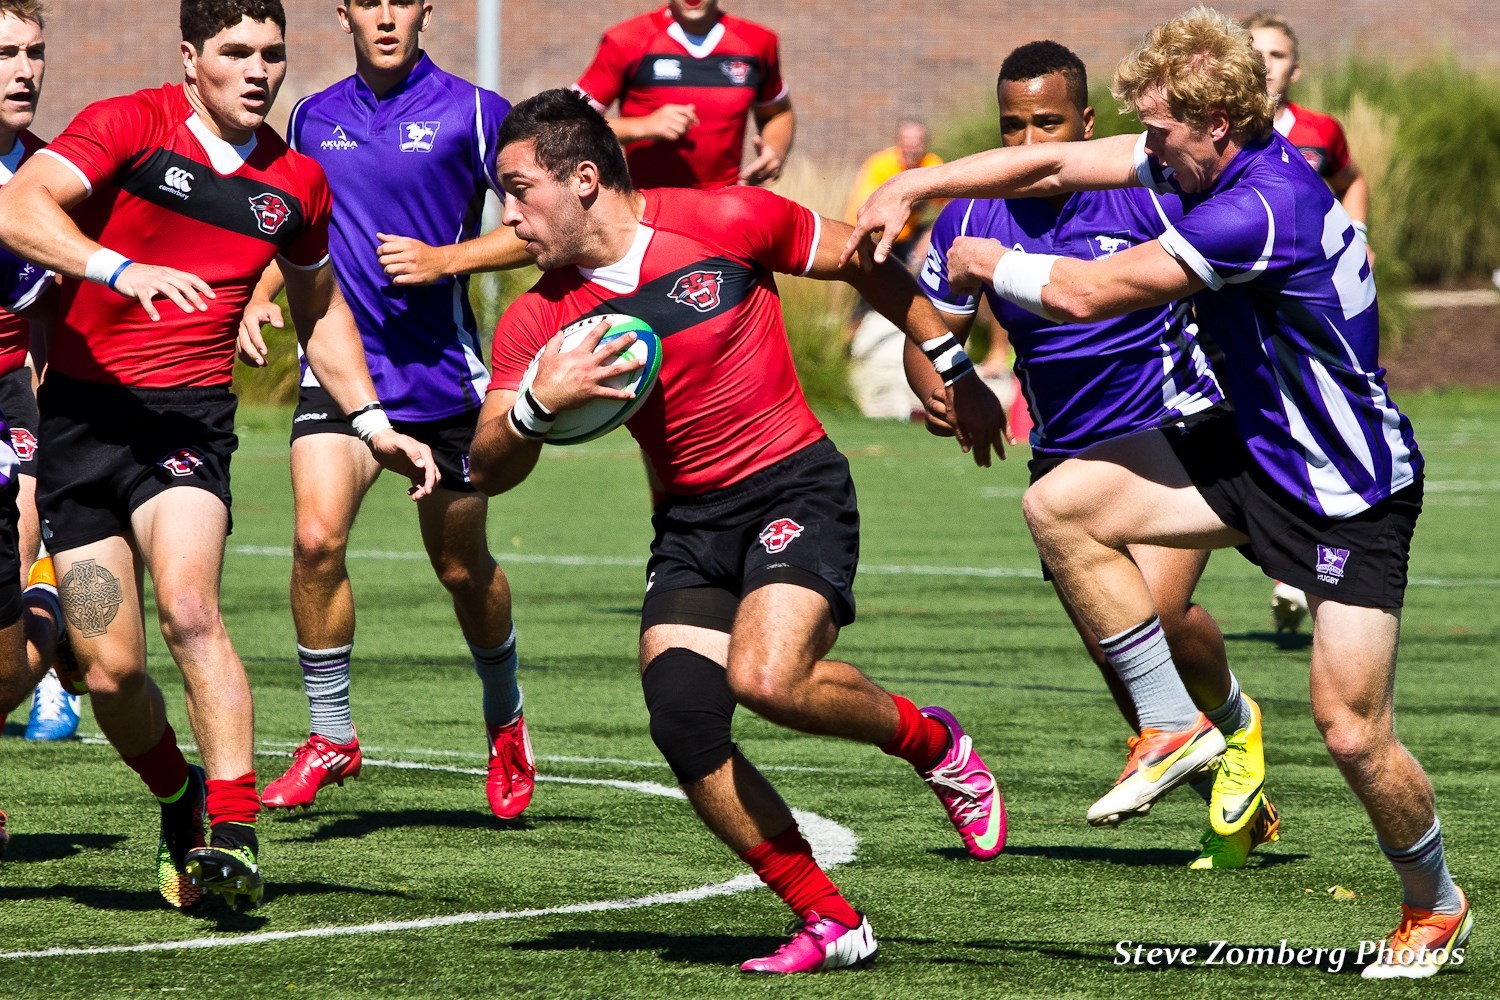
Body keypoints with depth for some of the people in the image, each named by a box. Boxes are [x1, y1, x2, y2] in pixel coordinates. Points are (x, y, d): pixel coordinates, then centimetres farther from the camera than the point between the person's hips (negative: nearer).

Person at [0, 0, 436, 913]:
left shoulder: (295, 182, 9)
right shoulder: (130, 126, -6)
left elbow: (319, 307, 28)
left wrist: (373, 423, 20)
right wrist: (120, 270, -37)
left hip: (191, 417, 1)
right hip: (84, 412, -1)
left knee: (190, 608, -26)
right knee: (110, 668, -2)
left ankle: (236, 836, -28)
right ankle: (180, 803, 27)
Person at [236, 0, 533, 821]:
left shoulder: (472, 112, -4)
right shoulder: (313, 119, 9)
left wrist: (443, 258, -17)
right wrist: (260, 298, 7)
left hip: (442, 374, -2)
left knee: (462, 569, 9)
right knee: (317, 536, -19)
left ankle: (505, 722, 35)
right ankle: (331, 738, -6)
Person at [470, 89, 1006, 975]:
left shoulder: (724, 222, -11)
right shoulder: (539, 320, -1)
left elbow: (867, 263, 3)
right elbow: (490, 470, -2)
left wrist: (957, 372, 11)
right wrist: (537, 404, -24)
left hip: (796, 488, -5)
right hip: (690, 523, 5)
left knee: (764, 677, -28)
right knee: (681, 715, -17)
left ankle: (931, 741, 3)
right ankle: (830, 924, -4)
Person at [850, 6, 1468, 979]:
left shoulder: (1264, 208, -30)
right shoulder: (1207, 159, -2)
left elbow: (1088, 291, -25)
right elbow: (1055, 163, 5)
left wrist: (991, 265, -8)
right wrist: (911, 188, -3)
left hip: (1348, 488, -9)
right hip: (1258, 447, 9)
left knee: (1355, 733, -8)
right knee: (1062, 505, -5)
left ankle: (1435, 907, 19)